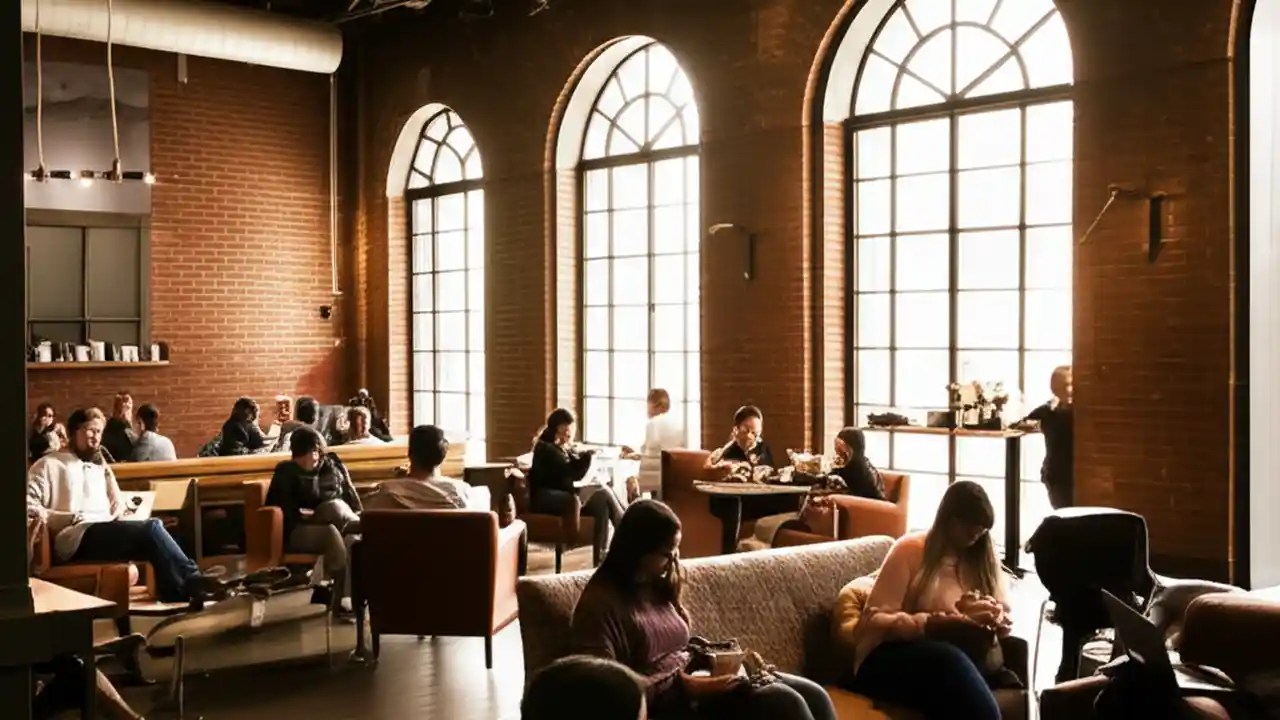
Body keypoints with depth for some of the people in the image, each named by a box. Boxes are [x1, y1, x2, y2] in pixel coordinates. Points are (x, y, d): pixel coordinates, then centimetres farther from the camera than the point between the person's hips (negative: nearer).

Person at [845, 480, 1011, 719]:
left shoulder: (984, 557, 18)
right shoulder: (909, 549, 3)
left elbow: (1004, 619, 14)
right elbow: (875, 619, -4)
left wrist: (989, 618, -11)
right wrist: (928, 624, -20)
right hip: (891, 660, -4)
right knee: (949, 658, -40)